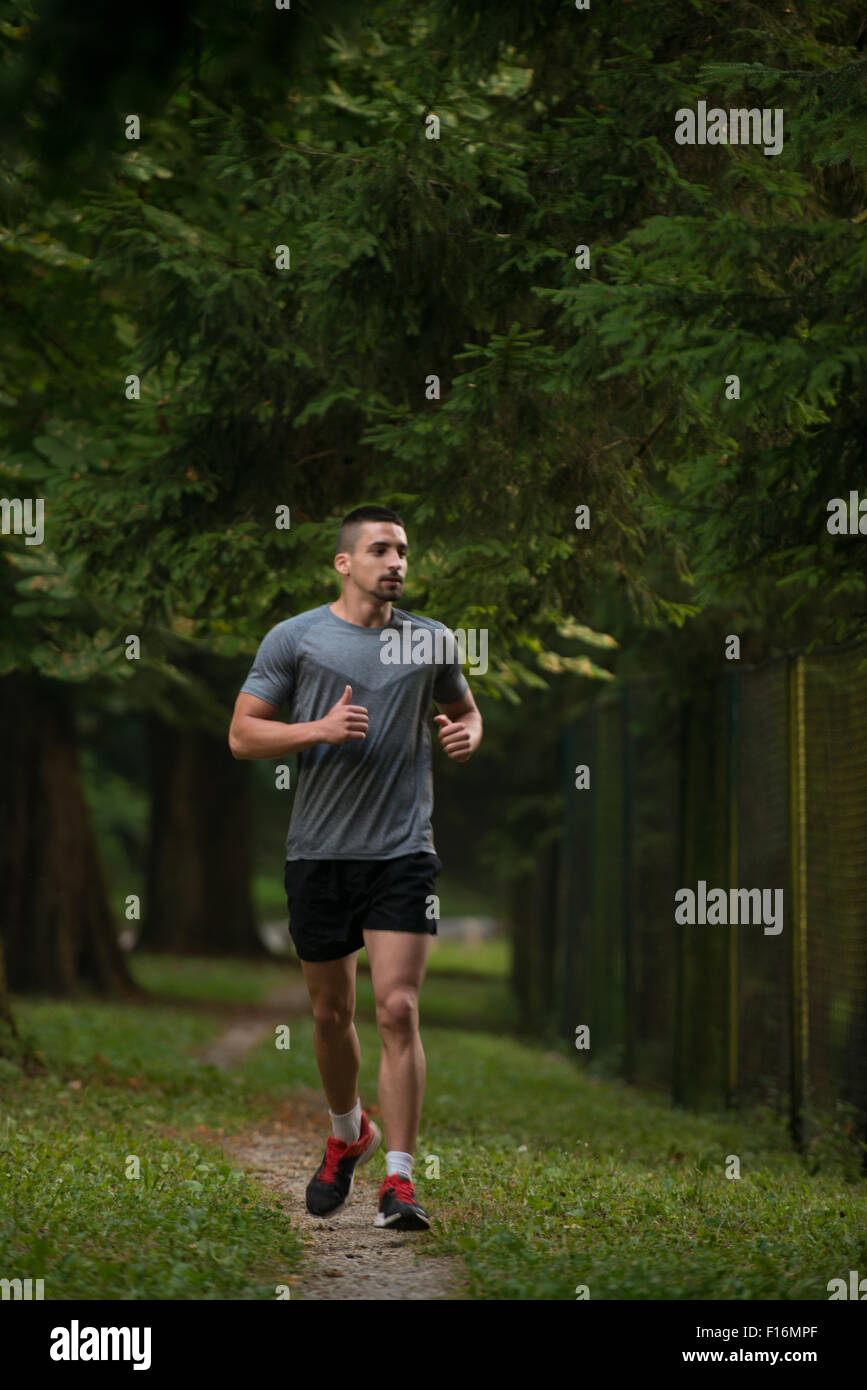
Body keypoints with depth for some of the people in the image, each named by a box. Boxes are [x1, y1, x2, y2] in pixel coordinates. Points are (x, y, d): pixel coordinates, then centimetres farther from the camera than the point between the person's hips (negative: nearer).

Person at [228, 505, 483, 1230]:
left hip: (403, 851, 0)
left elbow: (464, 709, 22)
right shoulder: (295, 638, 0)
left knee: (398, 1009, -12)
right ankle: (348, 1135, 38)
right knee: (332, 1013, 12)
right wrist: (321, 730, -16)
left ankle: (399, 1179, -10)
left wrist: (467, 734, -2)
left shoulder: (432, 640, 6)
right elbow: (242, 734, 0)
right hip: (319, 851, 0)